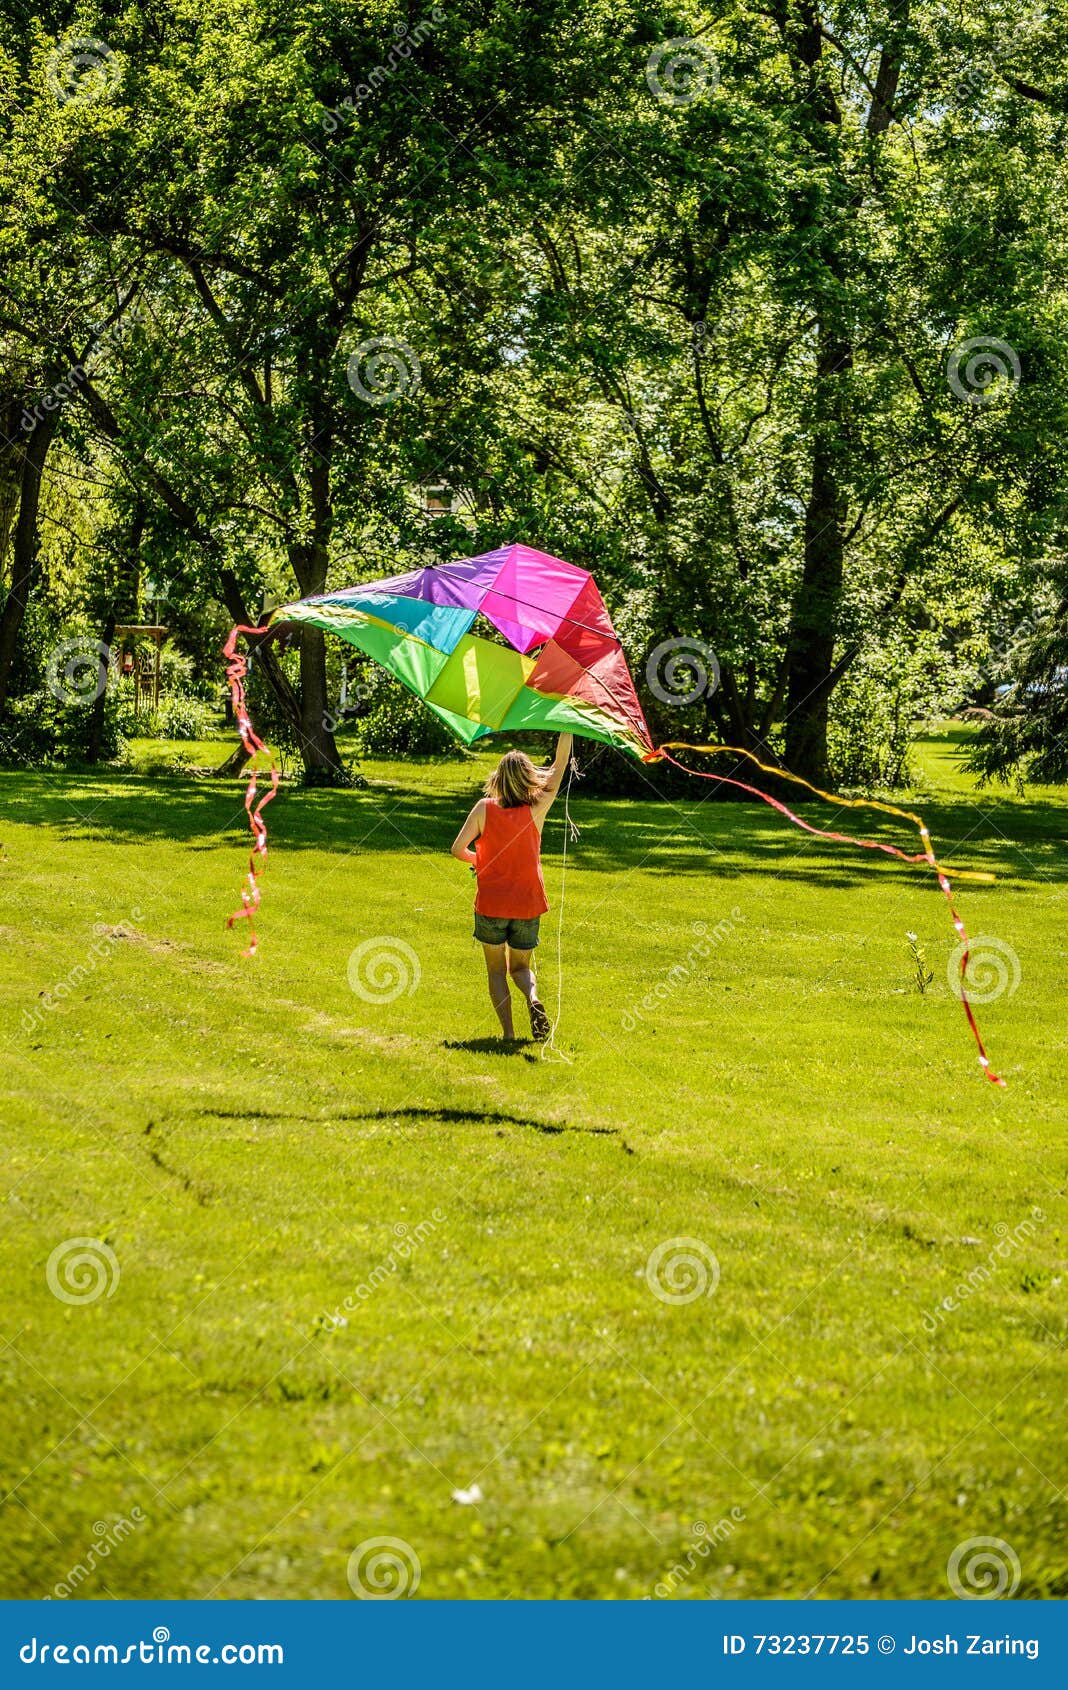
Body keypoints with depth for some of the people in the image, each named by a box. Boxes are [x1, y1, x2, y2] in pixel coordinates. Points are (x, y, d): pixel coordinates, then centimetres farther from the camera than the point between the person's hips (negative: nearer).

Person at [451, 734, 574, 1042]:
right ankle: (533, 997, -16)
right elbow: (559, 767, -1)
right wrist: (566, 730, 2)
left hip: (490, 904, -1)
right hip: (527, 906, 1)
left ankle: (508, 1032, 0)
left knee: (496, 969, 14)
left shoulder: (485, 808, -10)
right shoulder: (535, 810, -8)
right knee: (520, 967, 17)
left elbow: (458, 848, -12)